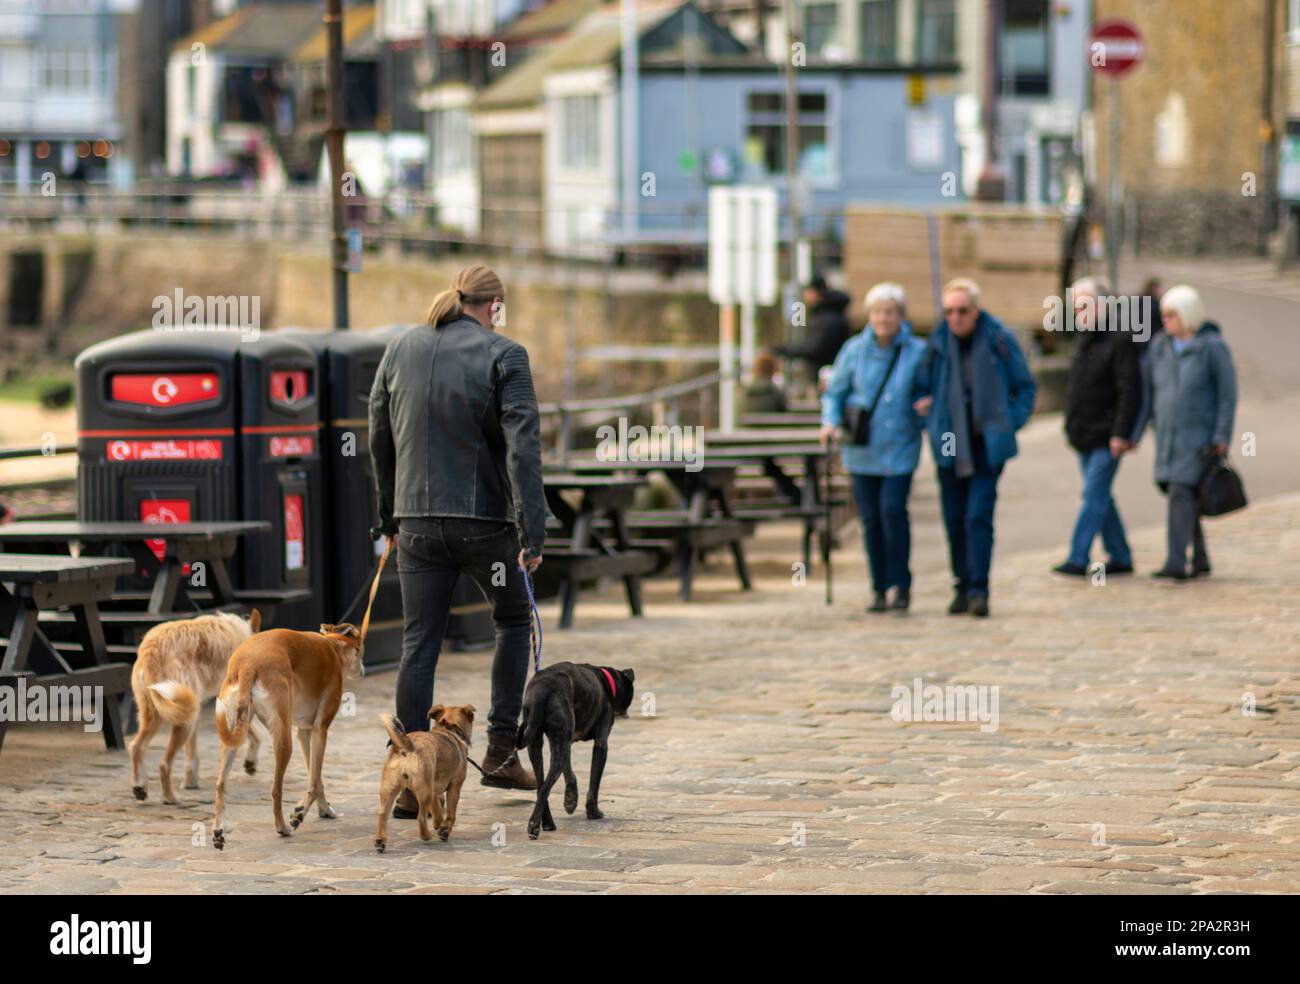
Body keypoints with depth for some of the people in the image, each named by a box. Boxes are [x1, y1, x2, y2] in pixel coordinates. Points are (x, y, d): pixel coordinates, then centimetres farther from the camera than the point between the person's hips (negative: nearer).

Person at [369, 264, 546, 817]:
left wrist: (389, 516, 23)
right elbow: (522, 445, -14)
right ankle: (501, 751, 16)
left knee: (418, 646, 5)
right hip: (484, 518, -3)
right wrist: (533, 531, -14)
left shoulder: (401, 349, 6)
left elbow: (379, 438, 13)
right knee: (513, 619, 20)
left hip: (418, 522, 3)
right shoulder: (503, 356, -7)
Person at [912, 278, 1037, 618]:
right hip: (950, 446, 3)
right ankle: (963, 587, 19)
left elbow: (1025, 386, 7)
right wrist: (931, 421, -1)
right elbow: (921, 388, 16)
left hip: (988, 446, -3)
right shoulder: (937, 343, 4)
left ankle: (978, 590, -13)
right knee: (954, 520, 7)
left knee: (979, 517, -12)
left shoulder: (999, 340, -2)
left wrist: (1011, 423, -4)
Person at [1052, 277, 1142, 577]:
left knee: (1094, 494, -10)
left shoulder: (1120, 340, -14)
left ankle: (1078, 558, -12)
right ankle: (1120, 557, 19)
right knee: (1100, 497, 12)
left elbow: (1130, 391, -18)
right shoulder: (1085, 340, 14)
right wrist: (1072, 426, 19)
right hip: (1085, 436, 9)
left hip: (1106, 437, -9)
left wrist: (1121, 433, -22)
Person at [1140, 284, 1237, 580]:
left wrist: (1222, 436, -15)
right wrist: (1134, 433, 7)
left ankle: (1176, 564, -21)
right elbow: (1150, 393, 11)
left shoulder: (1212, 347, -10)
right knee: (1184, 498, 10)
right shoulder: (1160, 347, 7)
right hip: (1168, 435, 6)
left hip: (1199, 437, -6)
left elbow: (1228, 393, -10)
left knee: (1180, 492, -17)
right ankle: (1200, 561, 23)